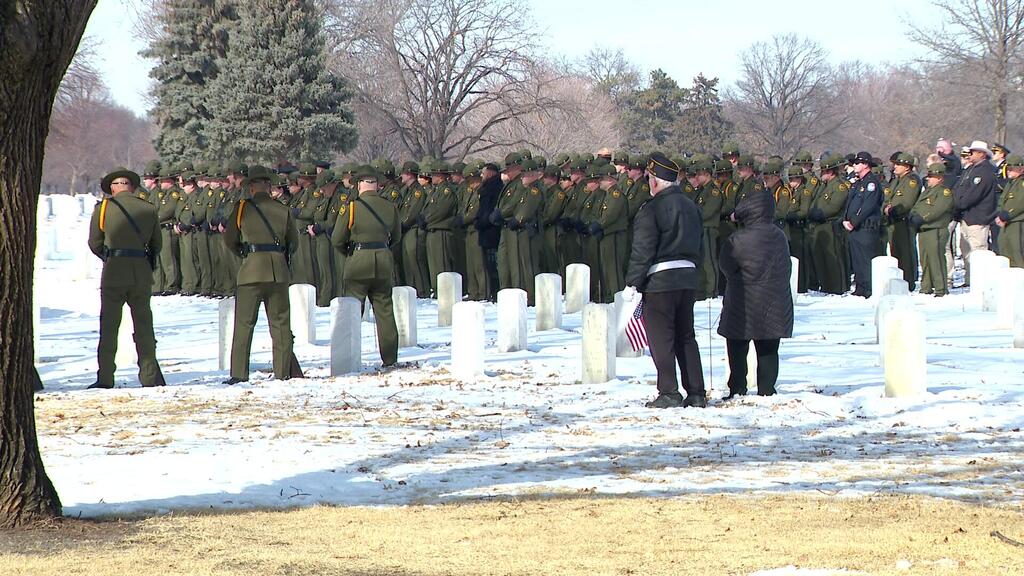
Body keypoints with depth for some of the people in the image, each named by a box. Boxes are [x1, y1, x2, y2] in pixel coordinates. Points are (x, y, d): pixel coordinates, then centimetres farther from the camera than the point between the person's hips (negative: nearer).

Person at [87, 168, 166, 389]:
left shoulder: (103, 207, 0)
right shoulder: (148, 209, 7)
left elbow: (94, 243, 2)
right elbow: (157, 244, 10)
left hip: (113, 271, -2)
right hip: (142, 272, 2)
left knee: (109, 325, 3)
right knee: (144, 325, 10)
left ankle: (105, 377, 1)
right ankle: (149, 375, 8)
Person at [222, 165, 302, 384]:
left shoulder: (243, 208, -1)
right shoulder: (283, 210, 7)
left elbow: (229, 240, 7)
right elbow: (294, 241, 15)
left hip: (252, 269, -3)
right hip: (279, 272, 3)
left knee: (244, 323, 1)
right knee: (280, 323, 8)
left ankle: (239, 374, -3)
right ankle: (283, 372, 7)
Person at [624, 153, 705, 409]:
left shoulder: (651, 210, -12)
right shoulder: (690, 206, 12)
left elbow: (642, 251, -14)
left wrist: (632, 283, -9)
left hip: (660, 280, -7)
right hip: (688, 277, 7)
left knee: (661, 339, -2)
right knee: (686, 337, 12)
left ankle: (669, 394, -5)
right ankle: (696, 393, 10)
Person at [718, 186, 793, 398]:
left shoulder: (739, 240, -15)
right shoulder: (780, 237, 4)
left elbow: (726, 265, -3)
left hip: (746, 304, -5)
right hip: (774, 306, 5)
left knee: (737, 349, 3)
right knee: (768, 350, 9)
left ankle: (737, 390, 1)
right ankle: (767, 389, 9)